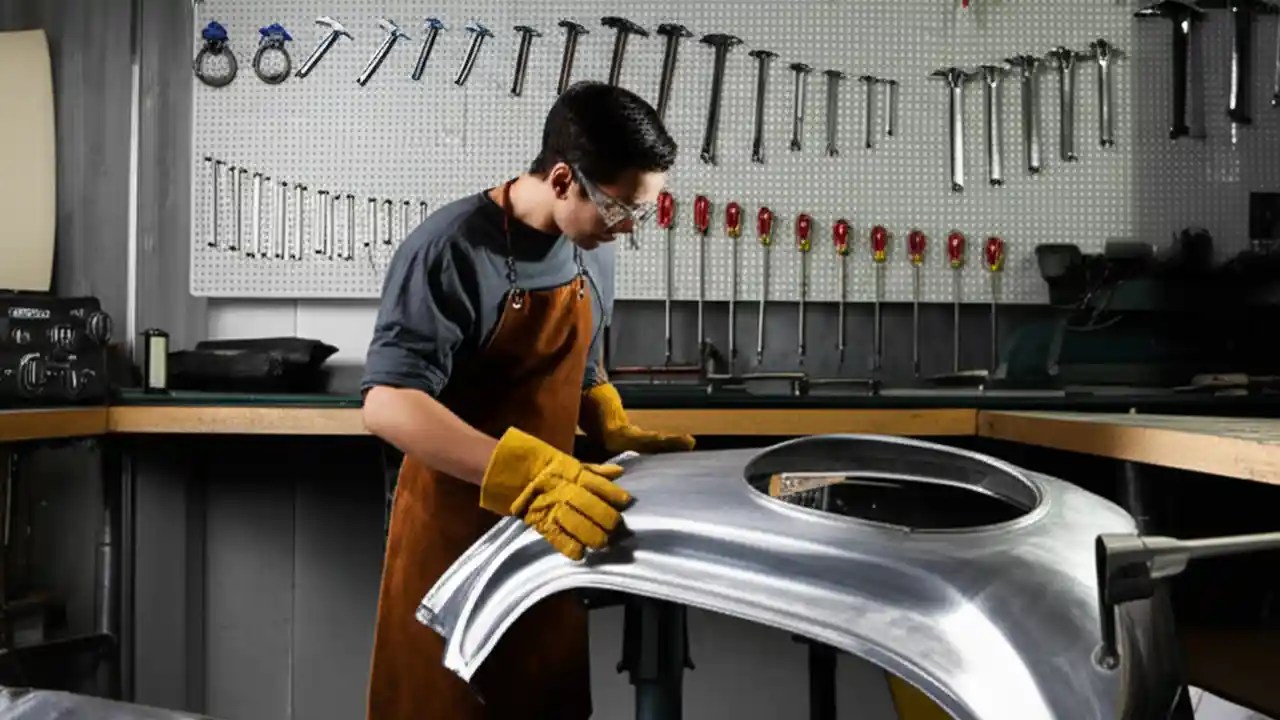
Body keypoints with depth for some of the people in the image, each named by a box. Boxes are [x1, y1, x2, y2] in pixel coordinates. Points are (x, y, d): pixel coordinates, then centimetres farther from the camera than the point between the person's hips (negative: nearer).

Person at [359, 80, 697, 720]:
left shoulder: (583, 248, 3)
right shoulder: (452, 249, -21)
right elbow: (388, 404, -30)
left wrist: (617, 436, 1)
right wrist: (527, 475, -40)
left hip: (550, 529, 7)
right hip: (459, 530, -7)